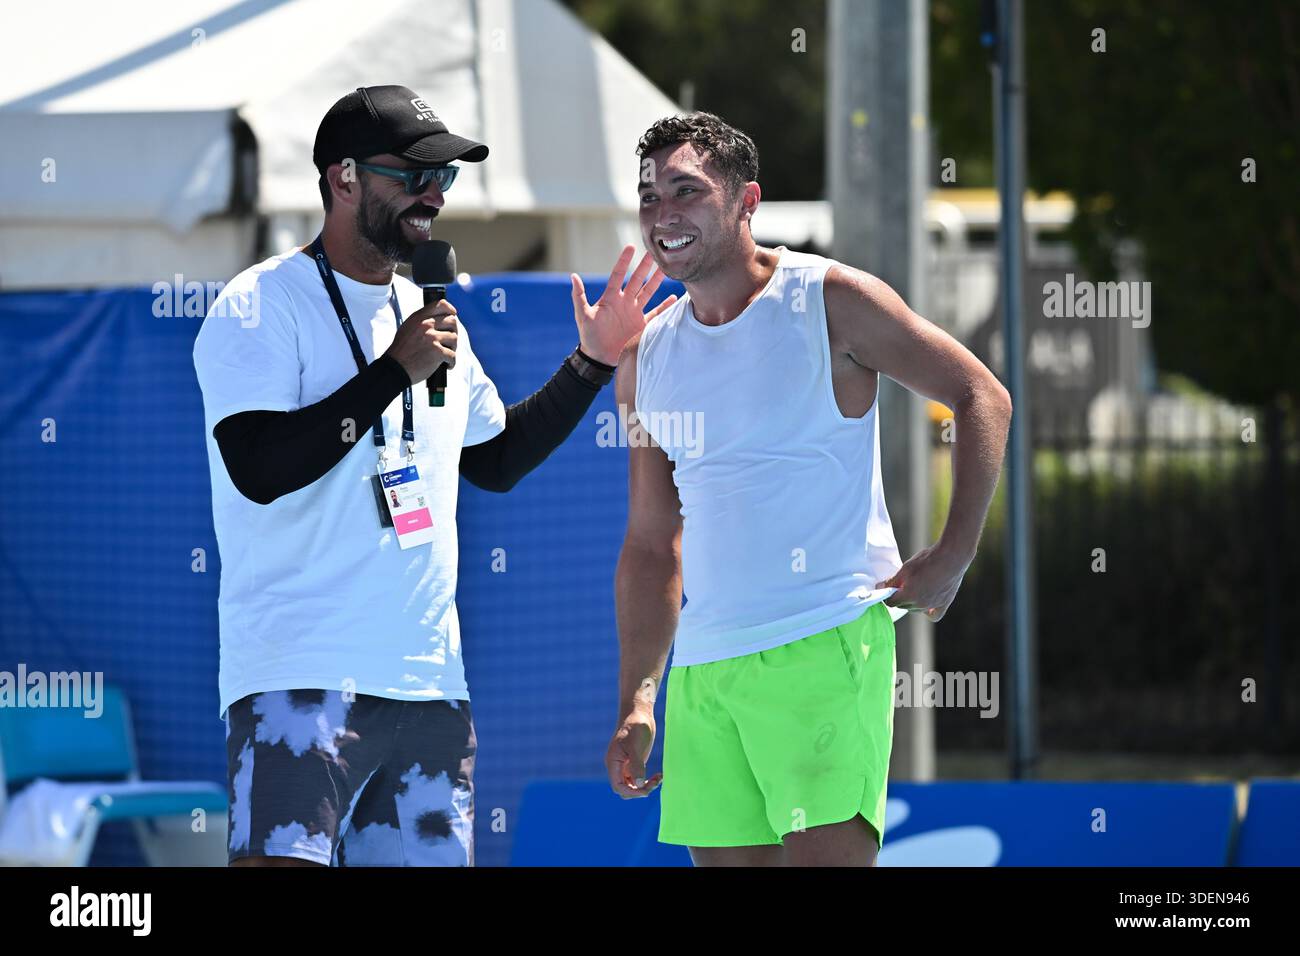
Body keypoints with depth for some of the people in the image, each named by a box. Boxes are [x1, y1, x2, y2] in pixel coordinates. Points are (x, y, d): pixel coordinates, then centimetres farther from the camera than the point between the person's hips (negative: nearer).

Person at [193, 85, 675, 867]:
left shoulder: (425, 315, 18)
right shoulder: (262, 305, -5)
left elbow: (496, 460, 29)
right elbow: (259, 467, -18)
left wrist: (591, 365, 19)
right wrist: (395, 371, -15)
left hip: (429, 682, 7)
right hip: (299, 678, -7)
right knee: (281, 862, -20)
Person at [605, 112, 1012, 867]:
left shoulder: (828, 301, -2)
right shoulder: (647, 357, 14)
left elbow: (981, 396, 1)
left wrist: (953, 555, -7)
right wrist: (637, 701, 12)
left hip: (825, 647, -5)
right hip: (701, 664, 6)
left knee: (825, 855, -15)